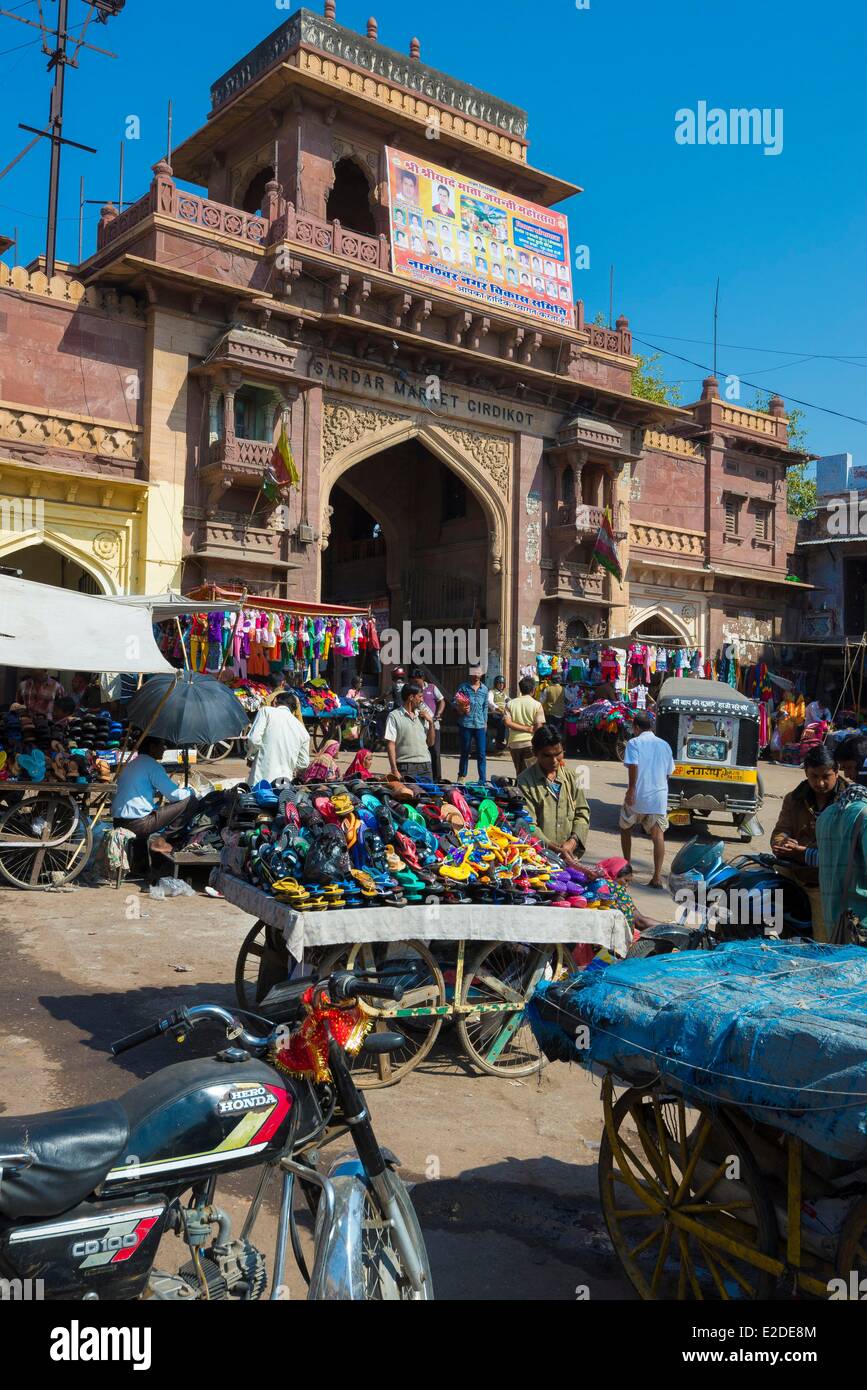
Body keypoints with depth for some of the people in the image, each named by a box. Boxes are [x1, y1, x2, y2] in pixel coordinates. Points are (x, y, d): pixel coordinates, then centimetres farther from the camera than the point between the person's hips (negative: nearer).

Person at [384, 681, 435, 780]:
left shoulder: (422, 715, 15)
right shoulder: (394, 716, -2)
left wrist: (431, 722, 5)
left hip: (425, 767, 5)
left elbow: (430, 742, 19)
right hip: (405, 767, -5)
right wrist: (394, 770, -14)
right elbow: (390, 744, -6)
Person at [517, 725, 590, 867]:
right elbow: (528, 825, -9)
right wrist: (555, 849, -20)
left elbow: (582, 813, 12)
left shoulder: (570, 775, 11)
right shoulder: (526, 781, -4)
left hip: (570, 855, 4)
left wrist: (573, 841, -5)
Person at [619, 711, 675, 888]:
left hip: (637, 797, -3)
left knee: (625, 829, 20)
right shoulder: (664, 745, 13)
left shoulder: (634, 743, -2)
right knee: (658, 835, -3)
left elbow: (633, 766, -17)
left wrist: (631, 789, -17)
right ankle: (657, 877, -14)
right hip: (659, 797, 3)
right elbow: (668, 772, 17)